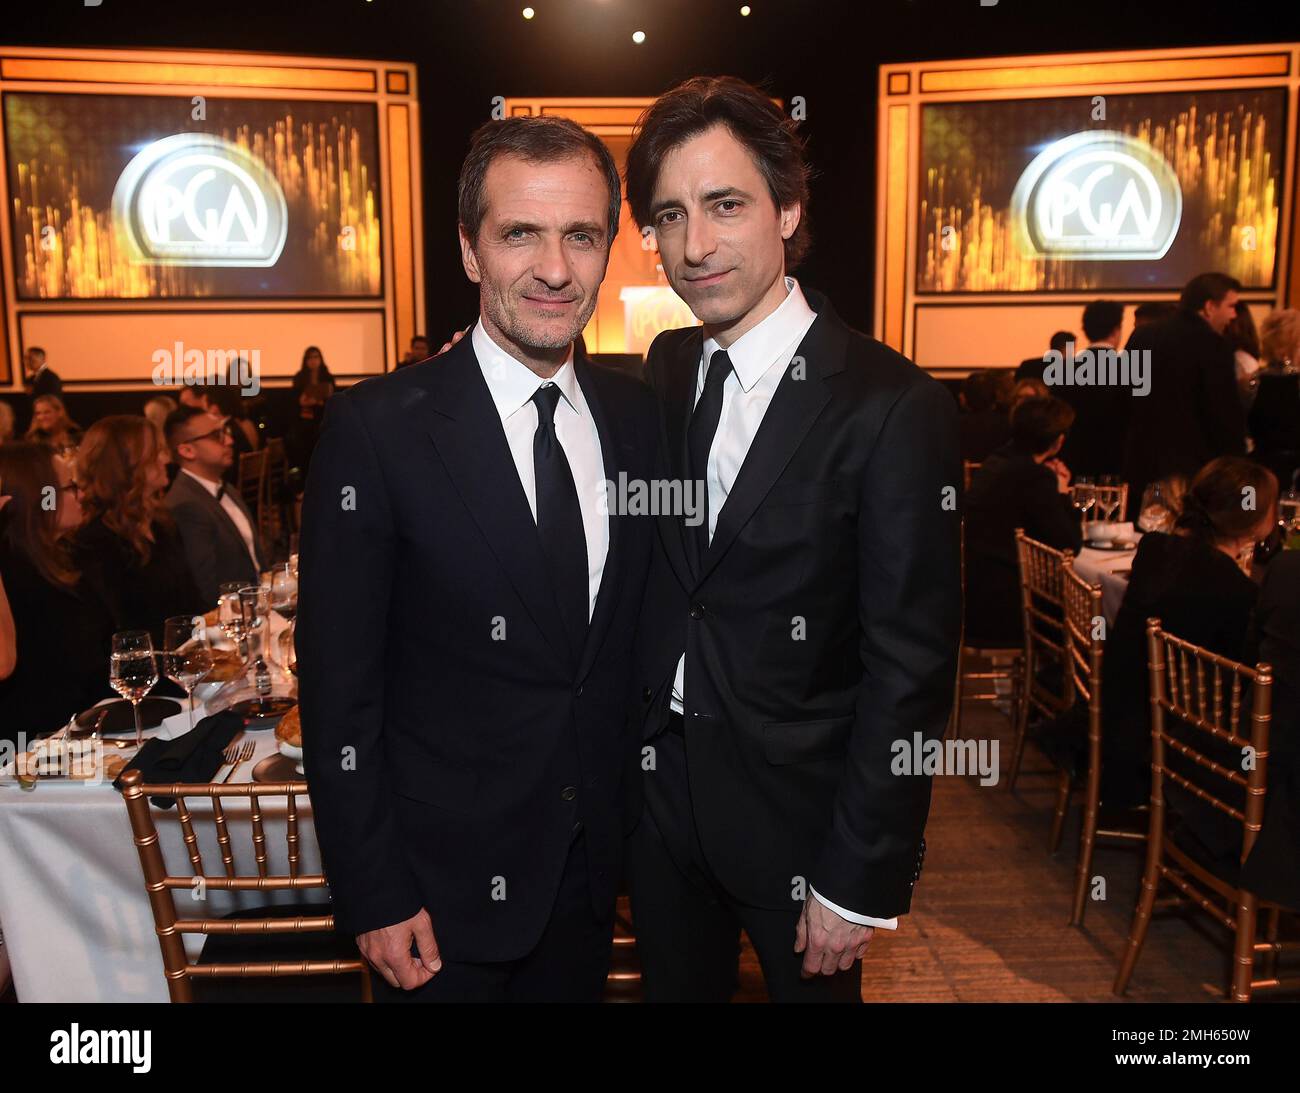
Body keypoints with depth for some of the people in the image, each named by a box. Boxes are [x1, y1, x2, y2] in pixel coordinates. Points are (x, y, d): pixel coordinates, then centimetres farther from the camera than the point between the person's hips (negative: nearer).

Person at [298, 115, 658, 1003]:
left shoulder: (636, 417, -2)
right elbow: (340, 687, -14)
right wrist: (375, 897, -12)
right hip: (442, 887, -4)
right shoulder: (377, 429, -17)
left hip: (591, 864, 5)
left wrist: (639, 826, 6)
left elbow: (635, 637, 6)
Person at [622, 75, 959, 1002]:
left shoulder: (895, 408, -19)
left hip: (797, 811, -5)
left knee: (812, 983, 18)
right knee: (674, 985, 23)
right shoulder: (668, 369, -1)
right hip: (660, 786, 5)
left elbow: (910, 670, -17)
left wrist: (863, 882, -14)